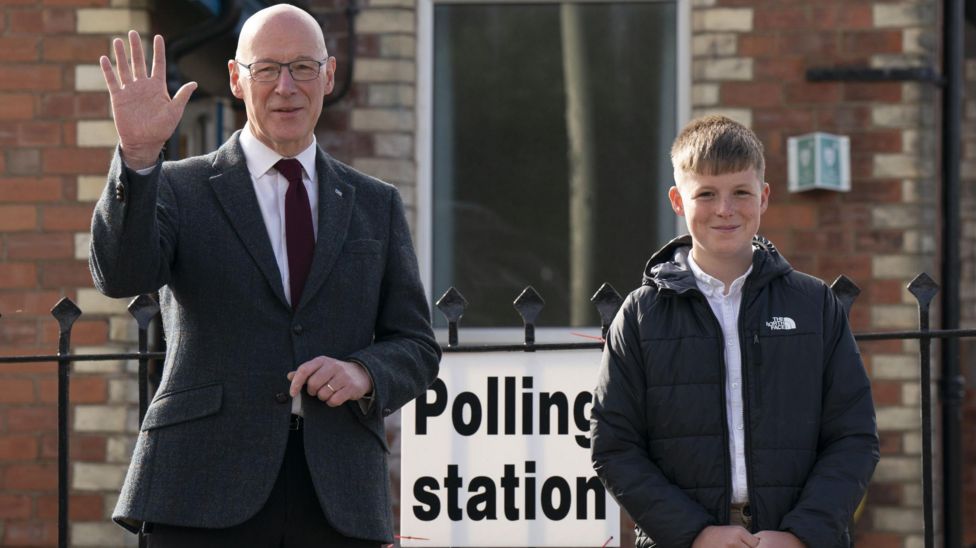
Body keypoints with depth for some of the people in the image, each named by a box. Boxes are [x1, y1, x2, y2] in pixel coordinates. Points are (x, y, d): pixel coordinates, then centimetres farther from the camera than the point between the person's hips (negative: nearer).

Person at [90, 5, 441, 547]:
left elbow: (416, 347, 16)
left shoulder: (375, 205, 18)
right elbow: (121, 274, -12)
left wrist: (363, 374, -6)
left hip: (338, 501, 3)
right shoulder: (181, 190, 8)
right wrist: (137, 156, -25)